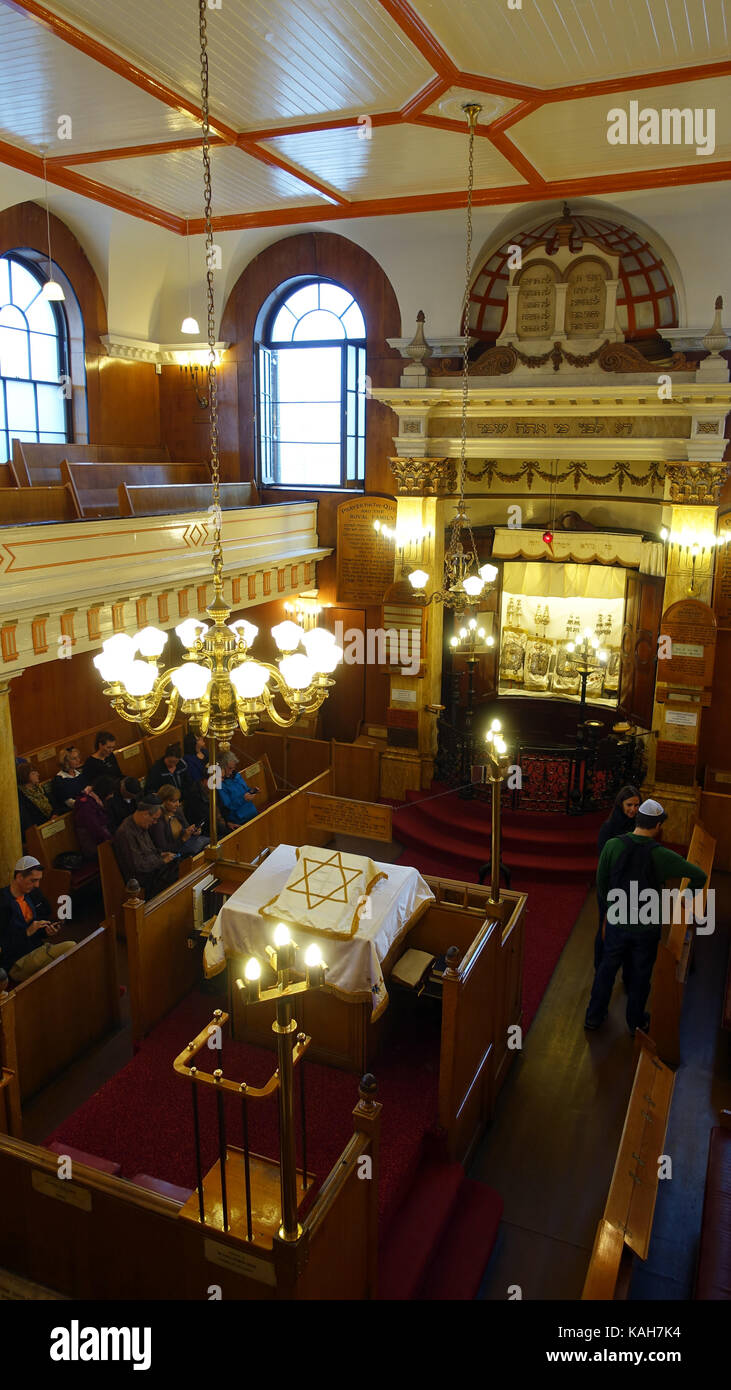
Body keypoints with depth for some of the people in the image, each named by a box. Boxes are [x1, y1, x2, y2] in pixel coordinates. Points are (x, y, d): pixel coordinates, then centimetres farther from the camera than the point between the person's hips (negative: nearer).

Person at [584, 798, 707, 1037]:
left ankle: (594, 1016, 32)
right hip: (647, 927, -1)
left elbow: (601, 883, -6)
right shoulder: (661, 855, -20)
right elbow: (699, 875, -16)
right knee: (640, 974, 19)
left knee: (607, 968, 20)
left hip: (617, 922, 2)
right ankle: (636, 1022, 37)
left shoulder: (612, 846, -16)